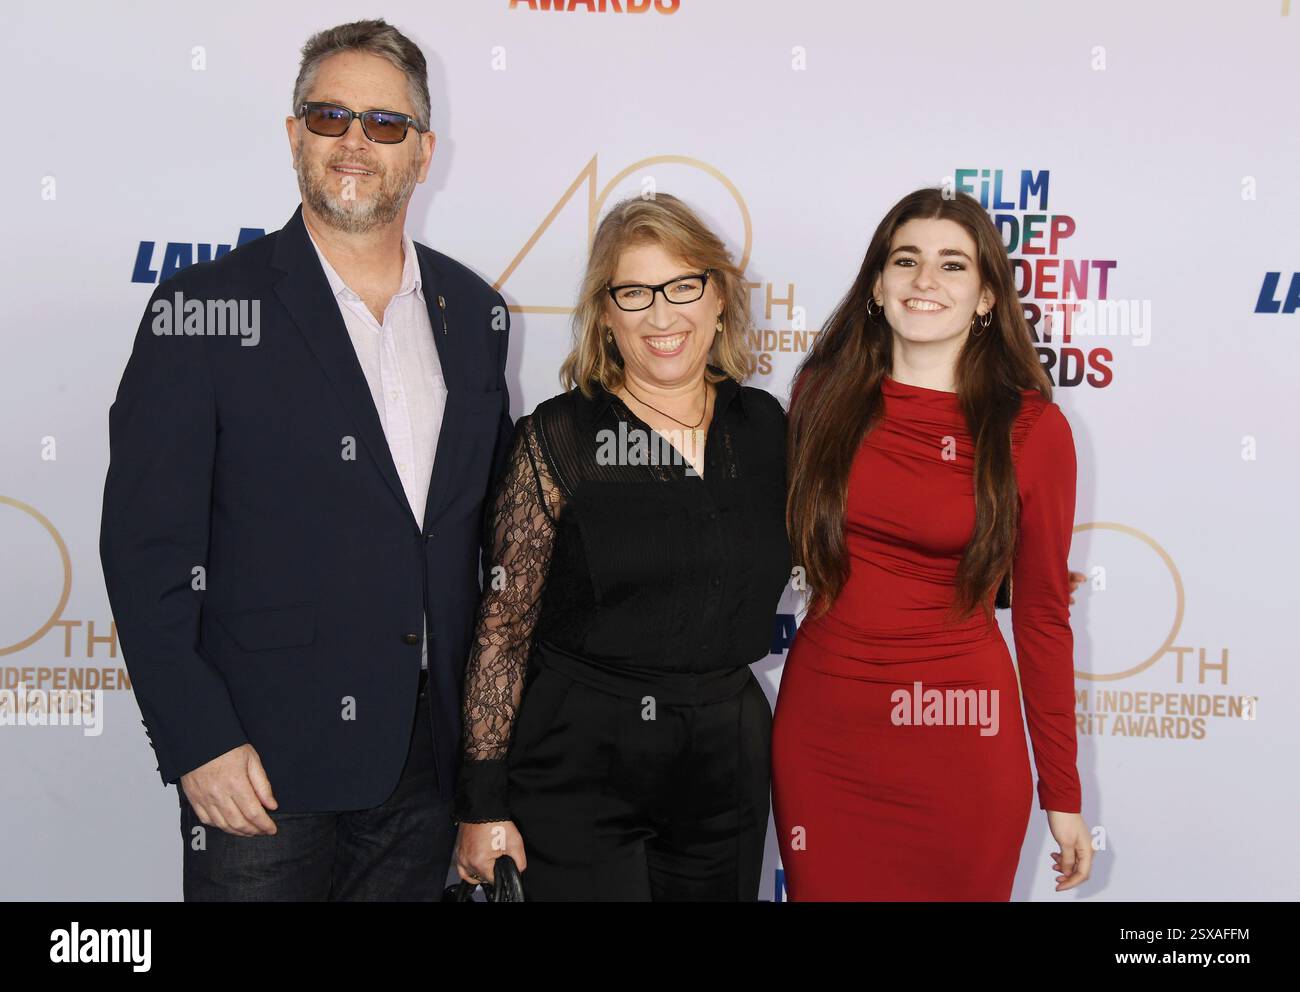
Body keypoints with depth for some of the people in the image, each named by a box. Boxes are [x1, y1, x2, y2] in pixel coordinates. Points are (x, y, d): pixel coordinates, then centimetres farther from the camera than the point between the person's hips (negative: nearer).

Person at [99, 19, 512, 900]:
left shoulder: (473, 312, 6)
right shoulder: (205, 310, -7)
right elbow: (145, 547, -9)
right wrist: (198, 743, -13)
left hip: (428, 761, 4)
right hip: (266, 765, -4)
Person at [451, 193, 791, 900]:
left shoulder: (763, 424, 3)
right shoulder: (556, 439, -9)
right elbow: (504, 626, -8)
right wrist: (483, 801, -9)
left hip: (728, 764, 4)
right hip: (578, 769, -4)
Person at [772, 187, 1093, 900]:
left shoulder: (1033, 430, -6)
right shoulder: (823, 393, 1)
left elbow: (1041, 614, -1)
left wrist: (1063, 792, 2)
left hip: (959, 741, -2)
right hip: (820, 729, 2)